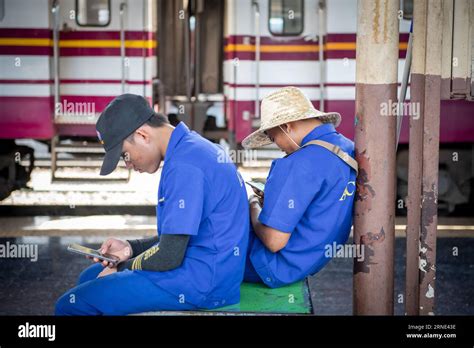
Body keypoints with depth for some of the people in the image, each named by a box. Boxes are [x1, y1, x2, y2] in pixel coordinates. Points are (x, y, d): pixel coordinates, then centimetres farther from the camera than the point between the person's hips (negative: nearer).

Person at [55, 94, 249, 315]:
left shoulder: (184, 167, -21)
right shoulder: (194, 147, 11)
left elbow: (169, 256, -21)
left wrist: (123, 267, -3)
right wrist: (131, 248, 8)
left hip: (199, 282, -11)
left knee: (70, 305, -10)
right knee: (90, 278, 23)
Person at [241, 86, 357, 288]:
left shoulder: (300, 164, -26)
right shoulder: (349, 150, 2)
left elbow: (274, 241, -26)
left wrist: (254, 206, -7)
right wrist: (272, 200, 8)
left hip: (278, 267, -10)